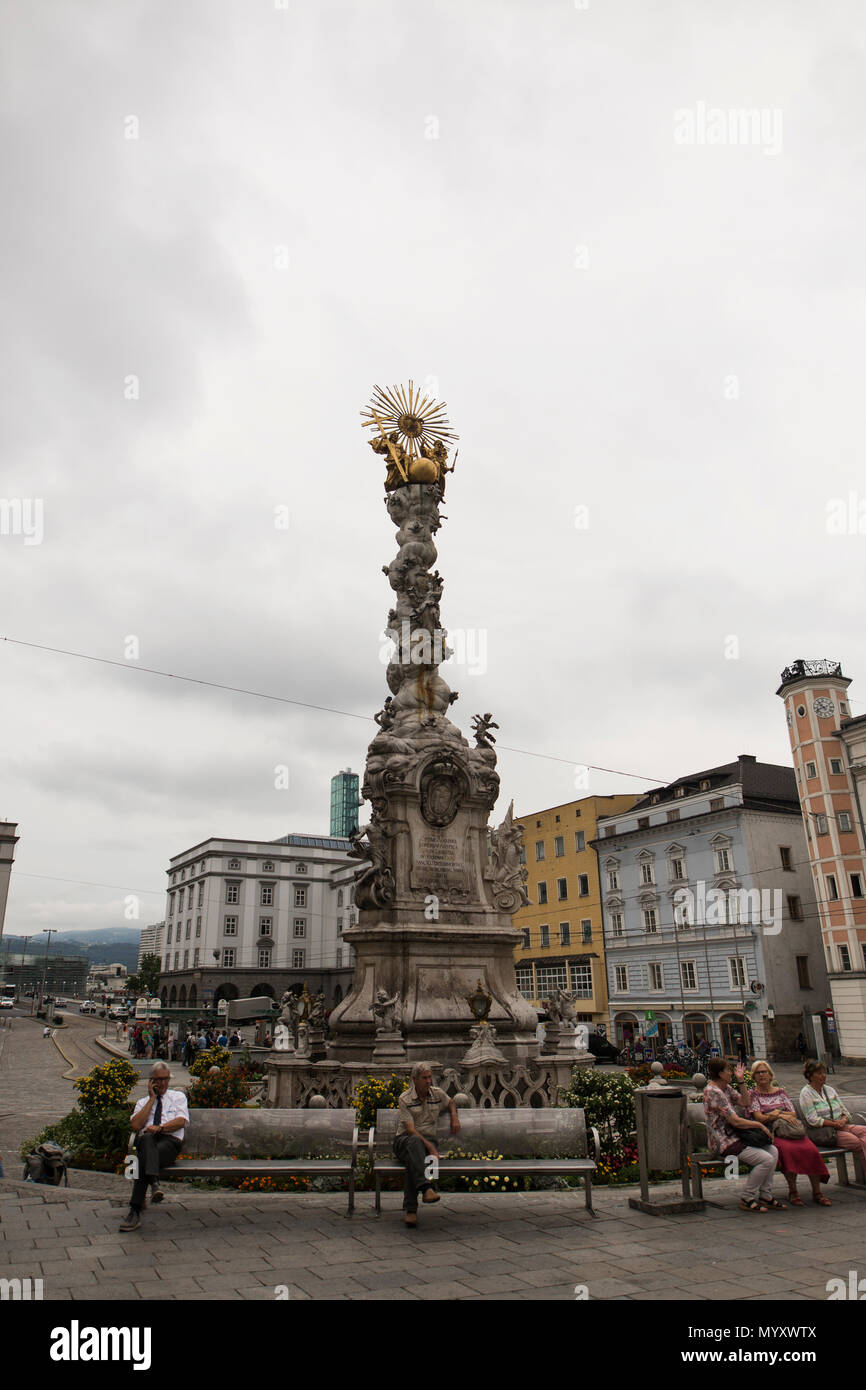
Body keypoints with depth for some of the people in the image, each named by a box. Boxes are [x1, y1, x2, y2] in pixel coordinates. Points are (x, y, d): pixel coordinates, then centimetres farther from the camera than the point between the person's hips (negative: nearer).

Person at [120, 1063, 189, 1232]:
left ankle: (135, 1210, -36)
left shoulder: (178, 1097, 21)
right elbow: (136, 1125, 6)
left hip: (170, 1141, -1)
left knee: (144, 1159, -34)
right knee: (146, 1138, -38)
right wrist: (152, 1099, 7)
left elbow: (181, 1121, 4)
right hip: (145, 1141, 1)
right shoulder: (143, 1102, 27)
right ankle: (154, 1183, -52)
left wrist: (160, 1127, -12)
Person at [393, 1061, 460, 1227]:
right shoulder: (405, 1099, -5)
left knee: (414, 1162, -35)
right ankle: (426, 1188, -54)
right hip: (404, 1139, -2)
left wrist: (454, 1118, 13)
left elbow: (451, 1103, 35)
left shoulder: (437, 1093, 11)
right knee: (414, 1142, -41)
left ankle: (410, 1209, -35)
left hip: (428, 1139, 3)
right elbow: (410, 1129, -14)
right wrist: (429, 1146, -26)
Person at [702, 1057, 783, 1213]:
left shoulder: (726, 1087, 11)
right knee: (766, 1159, -18)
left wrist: (741, 1081, 10)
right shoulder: (714, 1092, -21)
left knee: (773, 1151, 2)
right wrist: (760, 1125, -10)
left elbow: (743, 1102, 20)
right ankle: (747, 1200, -4)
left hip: (733, 1136, 10)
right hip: (724, 1142, -10)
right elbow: (735, 1121, -22)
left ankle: (765, 1196, 7)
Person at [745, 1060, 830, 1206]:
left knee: (810, 1150, -25)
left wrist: (778, 1112, -3)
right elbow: (759, 1117, -4)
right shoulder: (753, 1094, 8)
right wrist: (782, 1116, -7)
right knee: (788, 1149, -34)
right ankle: (792, 1191, -19)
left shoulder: (780, 1092, 19)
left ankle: (816, 1192, -14)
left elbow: (793, 1114, 13)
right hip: (771, 1133, -3)